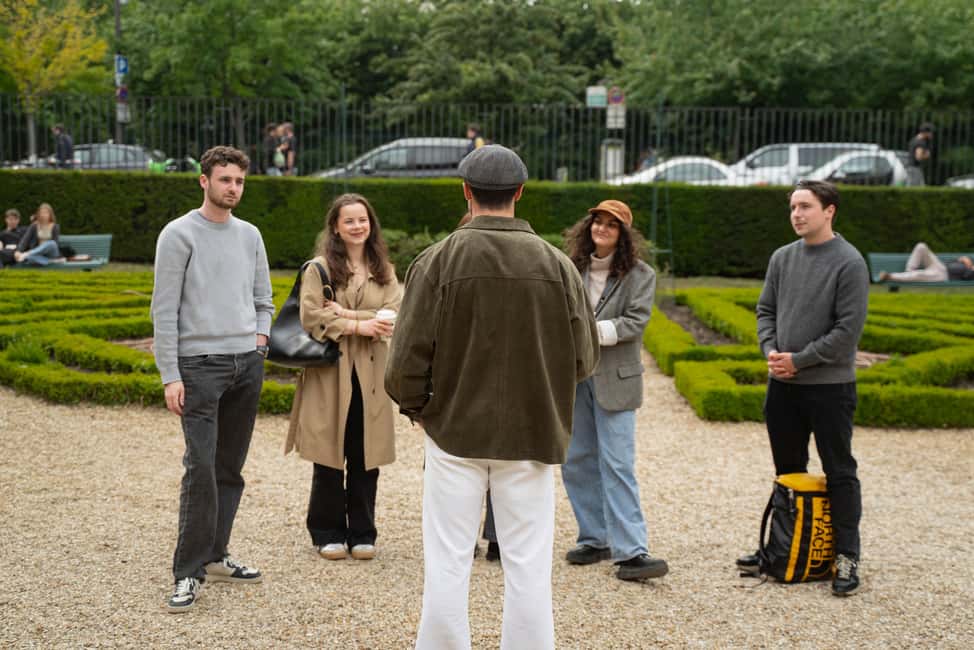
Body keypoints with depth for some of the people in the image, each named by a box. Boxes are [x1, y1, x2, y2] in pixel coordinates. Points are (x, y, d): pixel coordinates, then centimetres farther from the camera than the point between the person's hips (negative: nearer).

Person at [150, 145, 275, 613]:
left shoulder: (250, 236, 14)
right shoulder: (179, 234, -3)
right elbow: (164, 310, -6)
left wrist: (260, 335, 3)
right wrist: (170, 376, -11)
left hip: (248, 364, 6)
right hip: (200, 364, -6)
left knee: (231, 468, 9)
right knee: (201, 468, -11)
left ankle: (215, 555, 19)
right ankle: (190, 573, -6)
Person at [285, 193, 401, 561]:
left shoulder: (383, 271, 12)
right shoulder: (320, 267, 0)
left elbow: (393, 317, -2)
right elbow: (311, 316, -11)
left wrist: (346, 314, -12)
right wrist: (359, 326, -15)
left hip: (370, 375, 3)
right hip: (330, 373, -3)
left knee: (365, 459, 5)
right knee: (330, 456, 2)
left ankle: (362, 534, 16)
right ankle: (327, 534, 14)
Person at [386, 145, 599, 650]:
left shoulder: (438, 261, -10)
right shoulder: (556, 265, -5)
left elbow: (406, 359, -12)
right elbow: (584, 358, -1)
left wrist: (414, 405, 8)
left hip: (455, 431, -1)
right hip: (532, 434, 1)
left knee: (447, 564, 9)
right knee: (528, 568, 8)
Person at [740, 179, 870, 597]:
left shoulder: (849, 262, -10)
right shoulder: (782, 258, 9)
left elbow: (849, 329, -15)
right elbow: (766, 311, 14)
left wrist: (798, 360, -14)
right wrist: (771, 350, -5)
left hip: (830, 386, -6)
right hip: (782, 386, 6)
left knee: (839, 472, 1)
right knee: (787, 470, 16)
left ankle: (846, 556, 8)